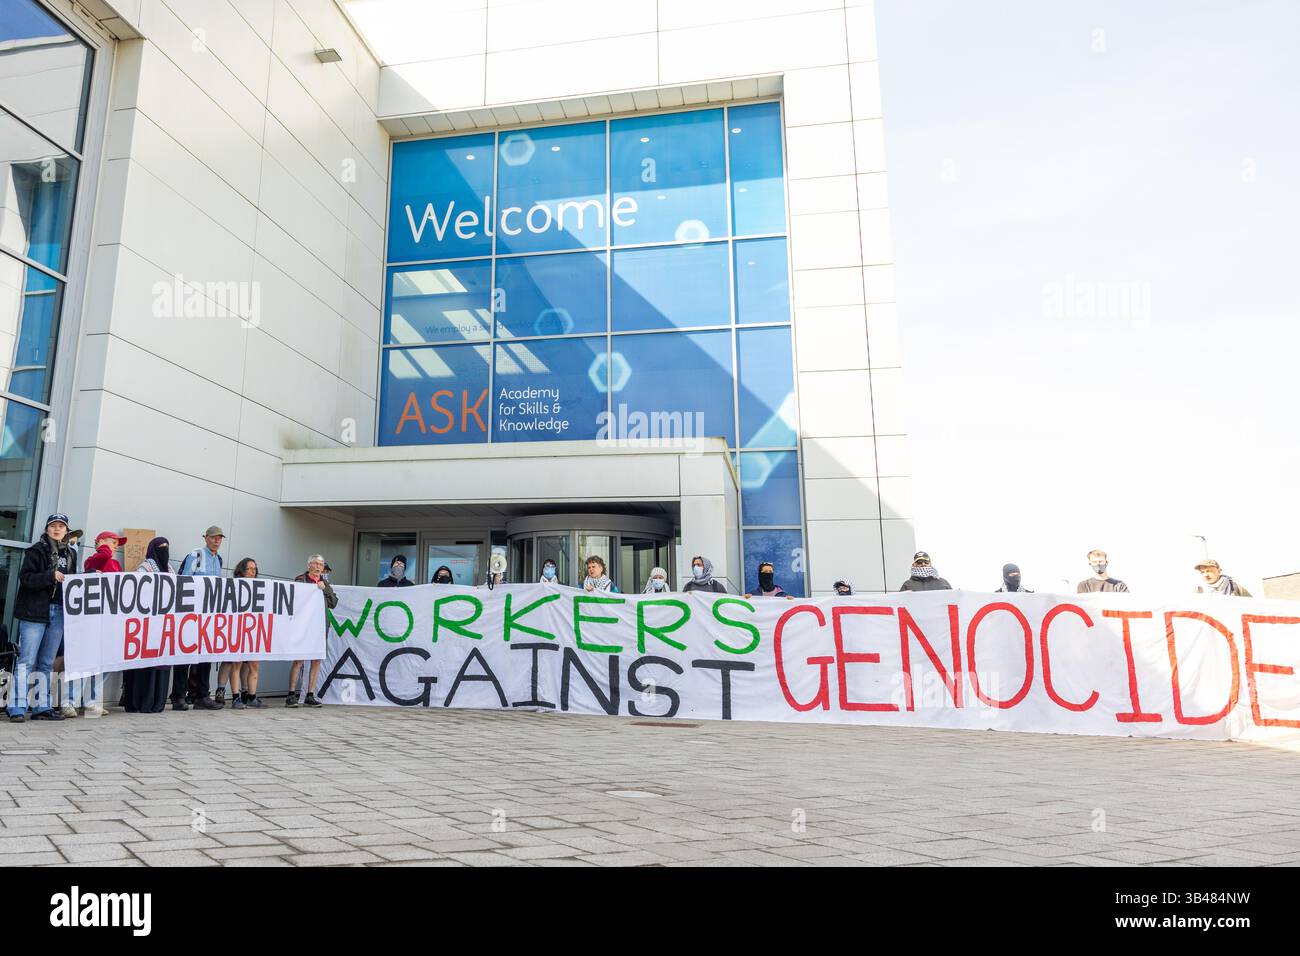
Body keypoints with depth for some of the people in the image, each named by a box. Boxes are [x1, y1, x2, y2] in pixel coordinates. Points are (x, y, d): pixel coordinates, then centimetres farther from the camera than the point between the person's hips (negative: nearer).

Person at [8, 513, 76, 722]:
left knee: (47, 663, 9)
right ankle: (17, 707, -2)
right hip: (35, 611, -5)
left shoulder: (69, 554, 16)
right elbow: (25, 578, -10)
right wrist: (50, 576, -21)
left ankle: (43, 707, 13)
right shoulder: (37, 551, -2)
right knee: (27, 660, -5)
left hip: (59, 612, 6)